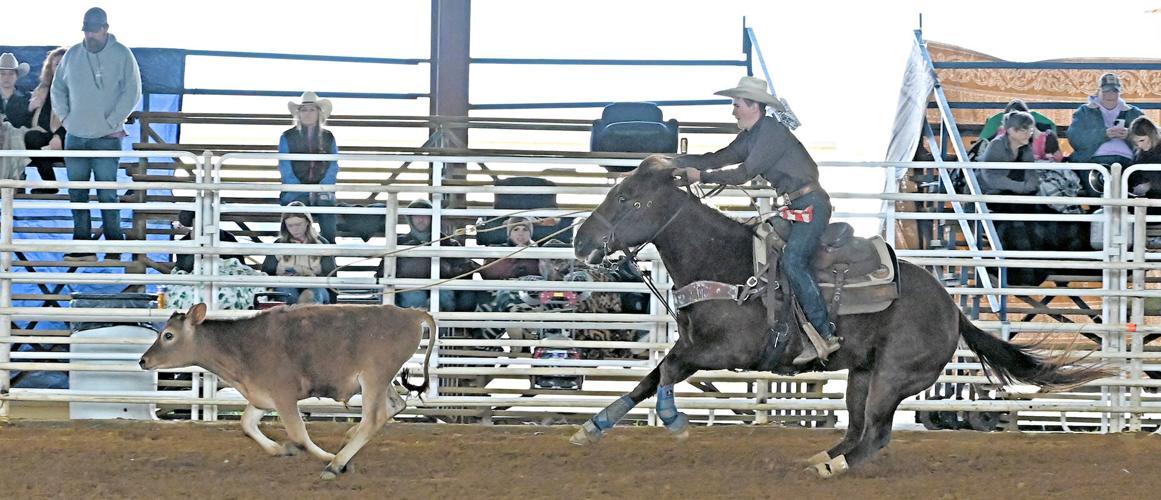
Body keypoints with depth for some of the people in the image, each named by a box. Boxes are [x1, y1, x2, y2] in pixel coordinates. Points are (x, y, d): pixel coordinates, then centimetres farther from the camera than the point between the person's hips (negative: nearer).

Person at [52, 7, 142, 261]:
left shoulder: (121, 55, -2)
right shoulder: (72, 55, 9)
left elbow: (132, 92, -5)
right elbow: (58, 89, 17)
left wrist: (110, 123, -8)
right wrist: (66, 119, 4)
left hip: (107, 138, -4)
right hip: (75, 136, 4)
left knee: (107, 194, -5)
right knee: (77, 194, 5)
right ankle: (82, 246, 9)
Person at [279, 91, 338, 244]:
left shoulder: (328, 138, 13)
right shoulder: (288, 137, 7)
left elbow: (333, 167, 8)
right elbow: (285, 168, 0)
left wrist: (321, 189, -9)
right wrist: (303, 192, -11)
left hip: (322, 191, 1)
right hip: (295, 194, -1)